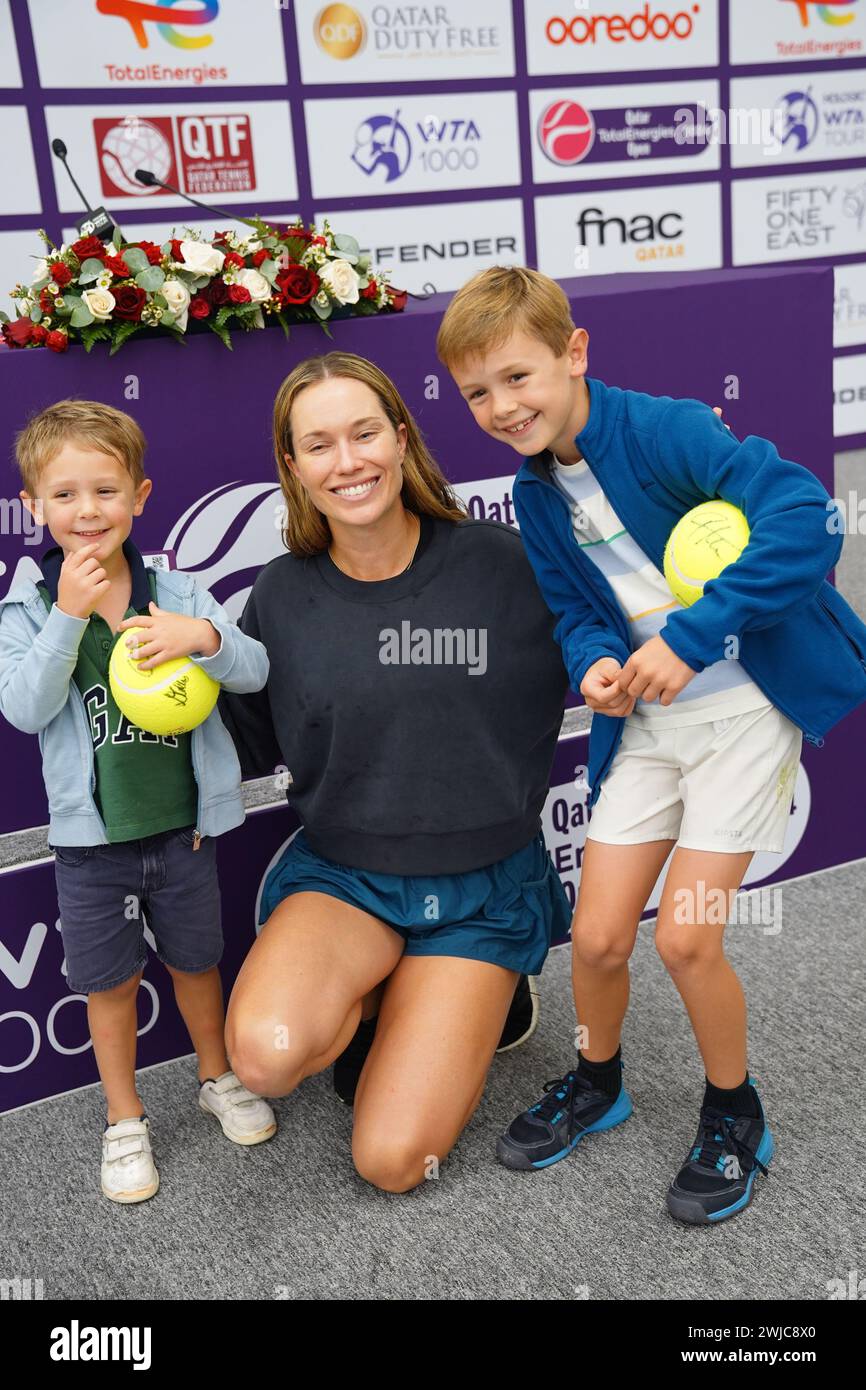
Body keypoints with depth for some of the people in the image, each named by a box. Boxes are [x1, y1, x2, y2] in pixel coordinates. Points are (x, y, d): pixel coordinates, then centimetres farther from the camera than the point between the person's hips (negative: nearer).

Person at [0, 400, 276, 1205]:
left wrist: (205, 636, -31)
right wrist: (68, 615, -26)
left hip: (183, 822, 1)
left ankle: (217, 1079, 44)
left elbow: (255, 672, -10)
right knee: (110, 982, 13)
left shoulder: (175, 592, -4)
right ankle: (125, 1120, 34)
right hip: (91, 835, -1)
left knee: (196, 960, 19)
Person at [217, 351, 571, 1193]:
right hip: (343, 871, 2)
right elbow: (248, 743, 4)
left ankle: (472, 1001, 21)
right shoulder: (282, 596, -3)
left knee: (391, 1159, -10)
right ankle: (378, 996, 8)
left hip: (485, 886, -1)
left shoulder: (498, 562, -10)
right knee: (266, 1052, -30)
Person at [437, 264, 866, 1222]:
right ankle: (596, 1081, 35)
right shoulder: (537, 493, 3)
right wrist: (595, 665, -13)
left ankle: (734, 1116, 21)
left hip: (744, 706, -5)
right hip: (646, 716, 6)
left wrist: (692, 638, -33)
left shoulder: (666, 428, -19)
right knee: (597, 936, 4)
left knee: (683, 939, -7)